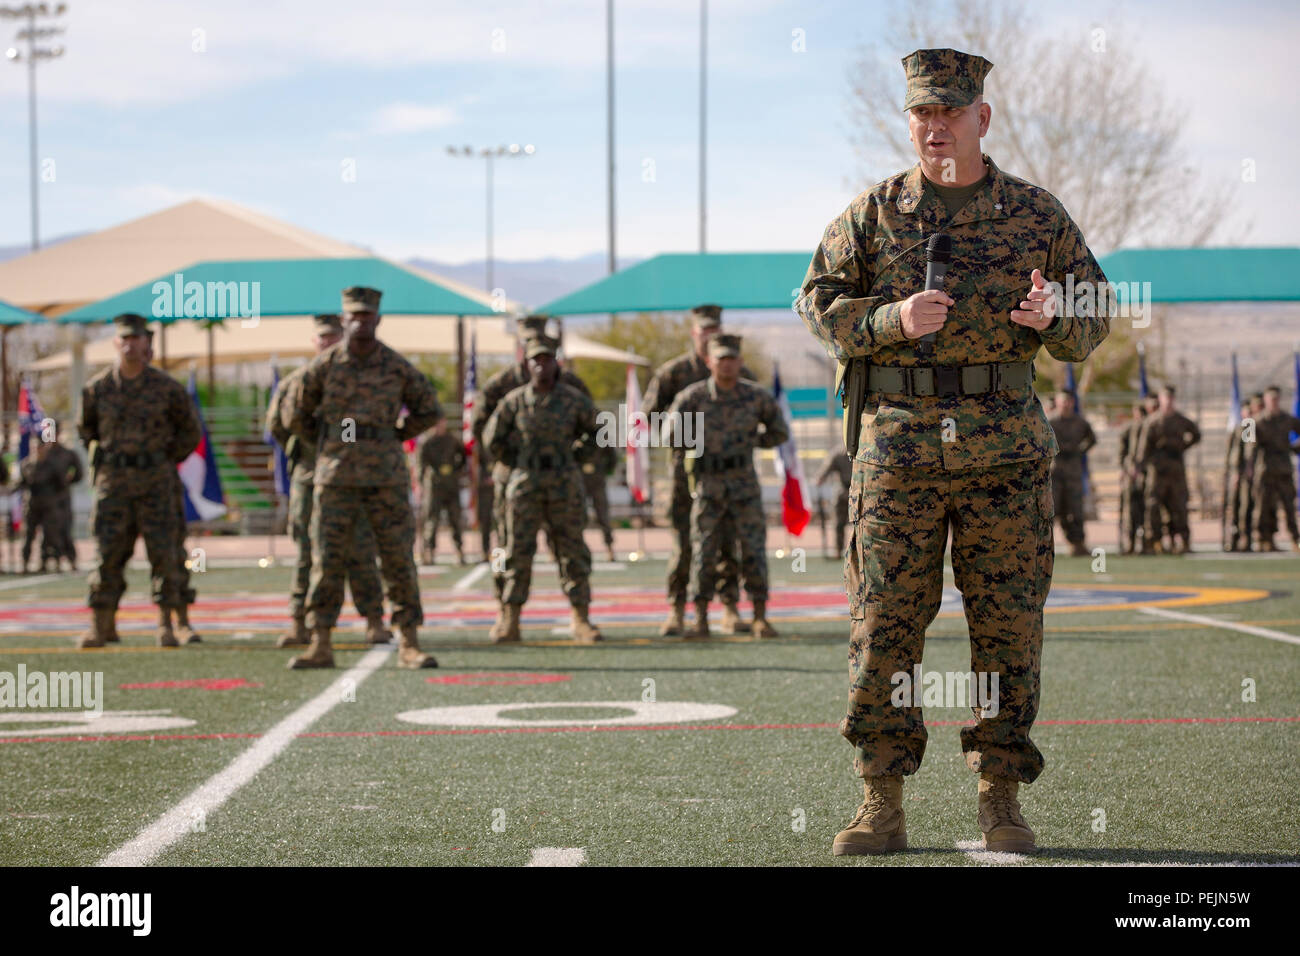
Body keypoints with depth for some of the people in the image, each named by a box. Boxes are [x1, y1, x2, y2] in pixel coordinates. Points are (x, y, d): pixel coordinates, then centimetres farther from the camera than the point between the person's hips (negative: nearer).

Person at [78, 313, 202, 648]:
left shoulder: (166, 388, -2)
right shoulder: (97, 388, 2)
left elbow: (190, 431, 11)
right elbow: (85, 428, 20)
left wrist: (166, 462, 7)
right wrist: (103, 460, 11)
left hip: (155, 482, -1)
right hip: (112, 482, 1)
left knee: (163, 554, -3)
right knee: (107, 556, -2)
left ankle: (166, 627, 3)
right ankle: (99, 627, 3)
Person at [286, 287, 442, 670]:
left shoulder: (398, 367, -1)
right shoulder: (324, 365, -2)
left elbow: (429, 411, 12)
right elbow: (296, 413, 12)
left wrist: (393, 438, 9)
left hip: (386, 476, 0)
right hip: (336, 477, 0)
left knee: (399, 559, -2)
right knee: (327, 562, -1)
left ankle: (409, 646, 4)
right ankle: (320, 647, 3)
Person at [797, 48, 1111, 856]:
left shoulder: (1038, 214, 7)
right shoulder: (873, 213, 7)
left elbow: (1093, 321, 10)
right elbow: (820, 302, 6)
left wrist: (1053, 316, -13)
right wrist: (893, 319, -12)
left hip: (1006, 448, 0)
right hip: (899, 446, 0)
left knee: (1009, 622, 2)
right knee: (884, 621, -2)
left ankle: (1001, 799, 11)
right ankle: (883, 804, 5)